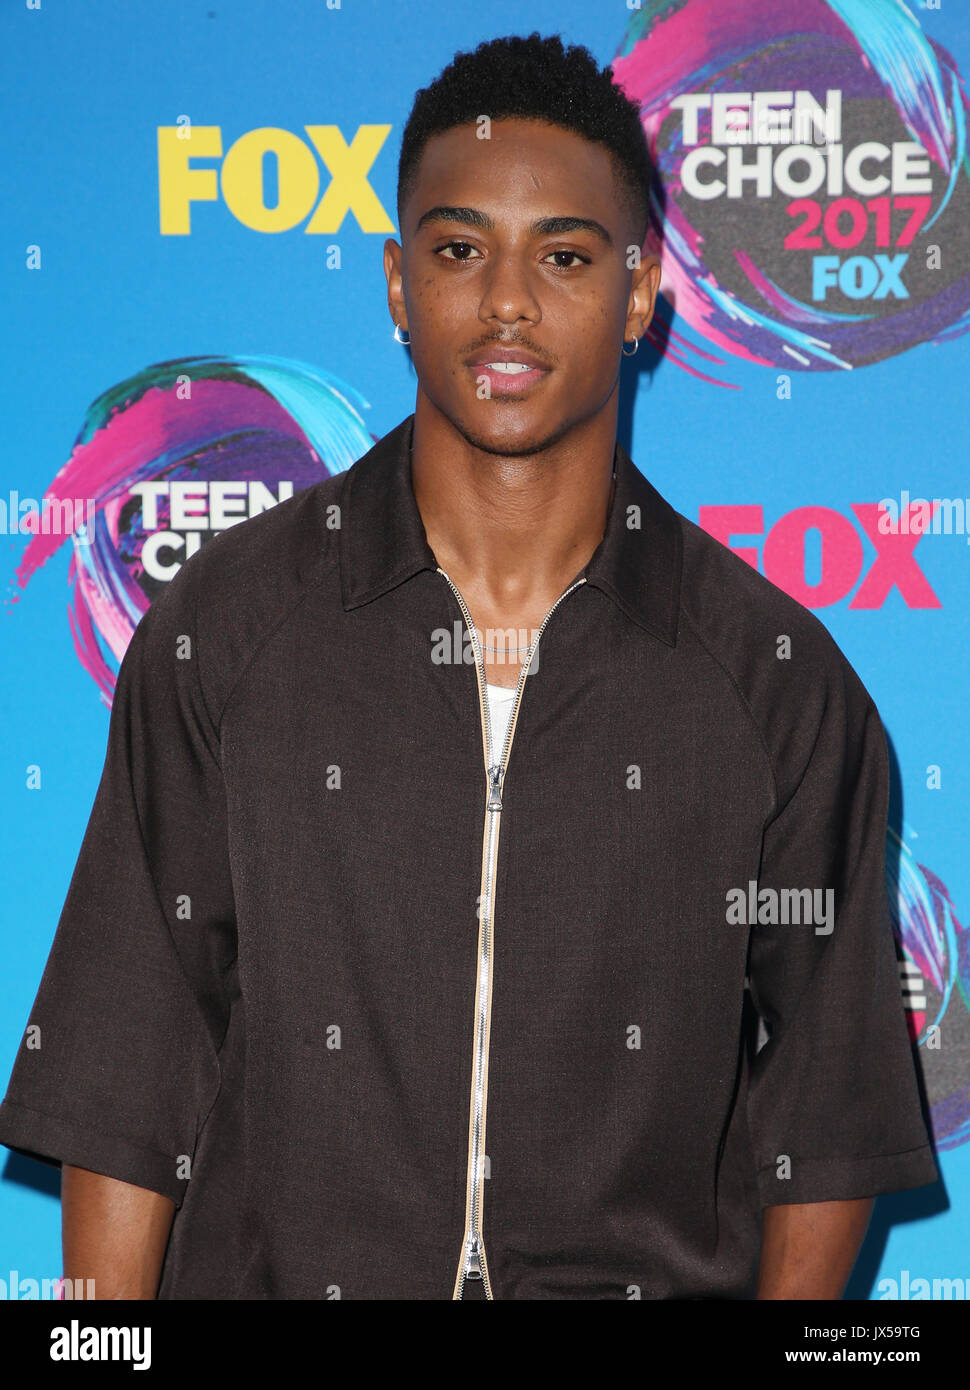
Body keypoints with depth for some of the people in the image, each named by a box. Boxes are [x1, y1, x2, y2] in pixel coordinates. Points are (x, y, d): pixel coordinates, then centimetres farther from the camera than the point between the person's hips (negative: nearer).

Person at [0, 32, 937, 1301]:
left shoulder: (777, 674, -4)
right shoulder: (224, 626, -4)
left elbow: (824, 1119, 0)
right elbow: (125, 1082, -3)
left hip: (654, 1278, 1)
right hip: (274, 1271, 0)